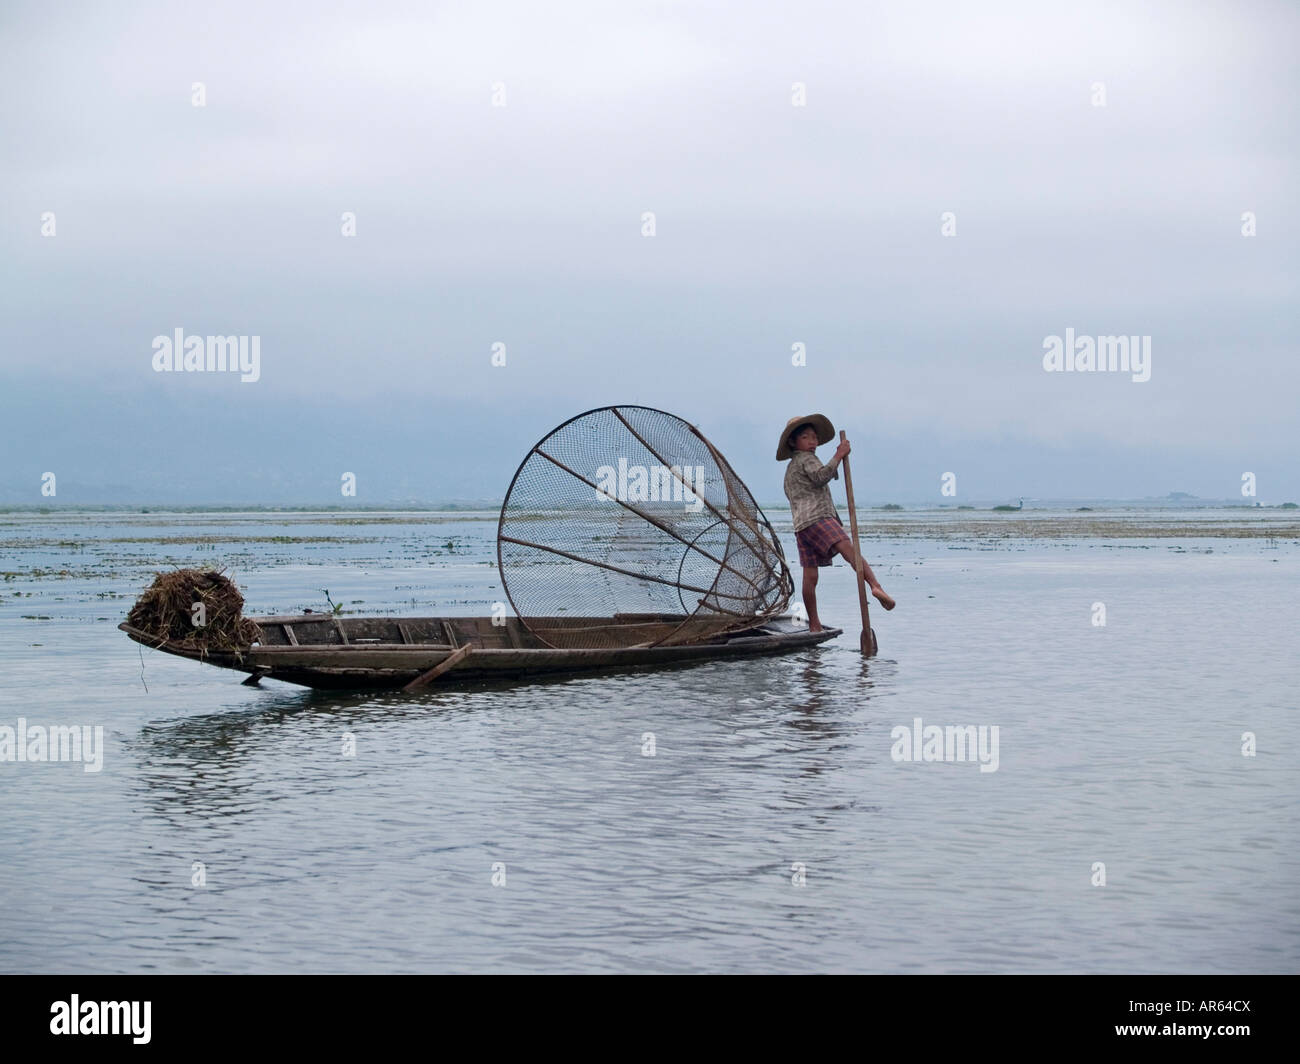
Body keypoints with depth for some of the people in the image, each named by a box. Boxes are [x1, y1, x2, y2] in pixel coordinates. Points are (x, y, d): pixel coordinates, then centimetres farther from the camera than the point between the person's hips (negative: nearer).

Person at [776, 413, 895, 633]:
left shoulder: (791, 469, 30)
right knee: (849, 549, -26)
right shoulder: (806, 459, 2)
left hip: (801, 524, 9)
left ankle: (814, 624, 8)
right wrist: (838, 456, -13)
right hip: (818, 518, -9)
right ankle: (875, 586, -47)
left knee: (810, 576, 7)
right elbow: (820, 477, -17)